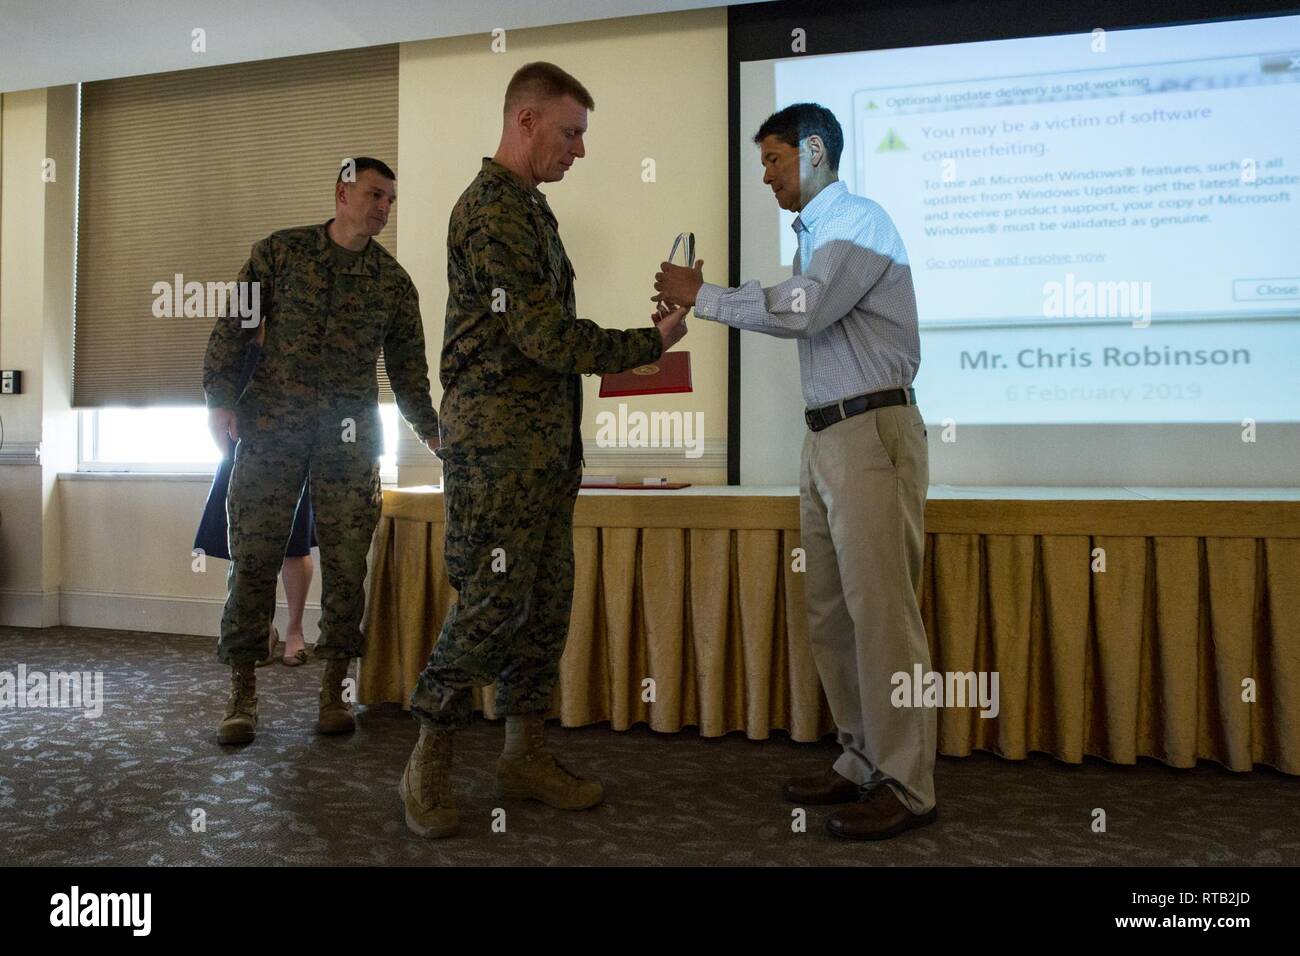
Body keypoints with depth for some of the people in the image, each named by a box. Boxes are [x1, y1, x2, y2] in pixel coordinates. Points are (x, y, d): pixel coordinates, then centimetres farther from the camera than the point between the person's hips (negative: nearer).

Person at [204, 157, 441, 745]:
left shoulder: (395, 282, 8)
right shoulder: (280, 251, 5)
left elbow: (408, 368, 13)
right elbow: (233, 324, 4)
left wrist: (430, 430, 6)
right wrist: (220, 398, -4)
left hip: (350, 437, 1)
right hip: (270, 425, -1)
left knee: (345, 562, 0)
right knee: (253, 556, -1)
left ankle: (334, 690, 12)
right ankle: (241, 692, 10)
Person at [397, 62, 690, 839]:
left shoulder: (530, 207, 18)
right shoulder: (492, 211, -12)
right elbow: (547, 337, -18)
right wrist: (652, 342, -8)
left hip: (546, 437, 9)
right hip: (497, 435, -9)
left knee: (547, 599, 10)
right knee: (493, 602, -5)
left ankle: (528, 754, 21)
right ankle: (428, 768, 11)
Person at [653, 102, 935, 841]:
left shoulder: (858, 221, -6)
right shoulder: (816, 232, 20)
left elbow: (799, 311, -19)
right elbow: (791, 311, 15)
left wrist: (702, 297, -11)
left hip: (872, 432, -9)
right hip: (827, 438, 9)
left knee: (880, 609, -6)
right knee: (831, 611, 10)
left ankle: (907, 786, 4)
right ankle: (863, 763, 21)